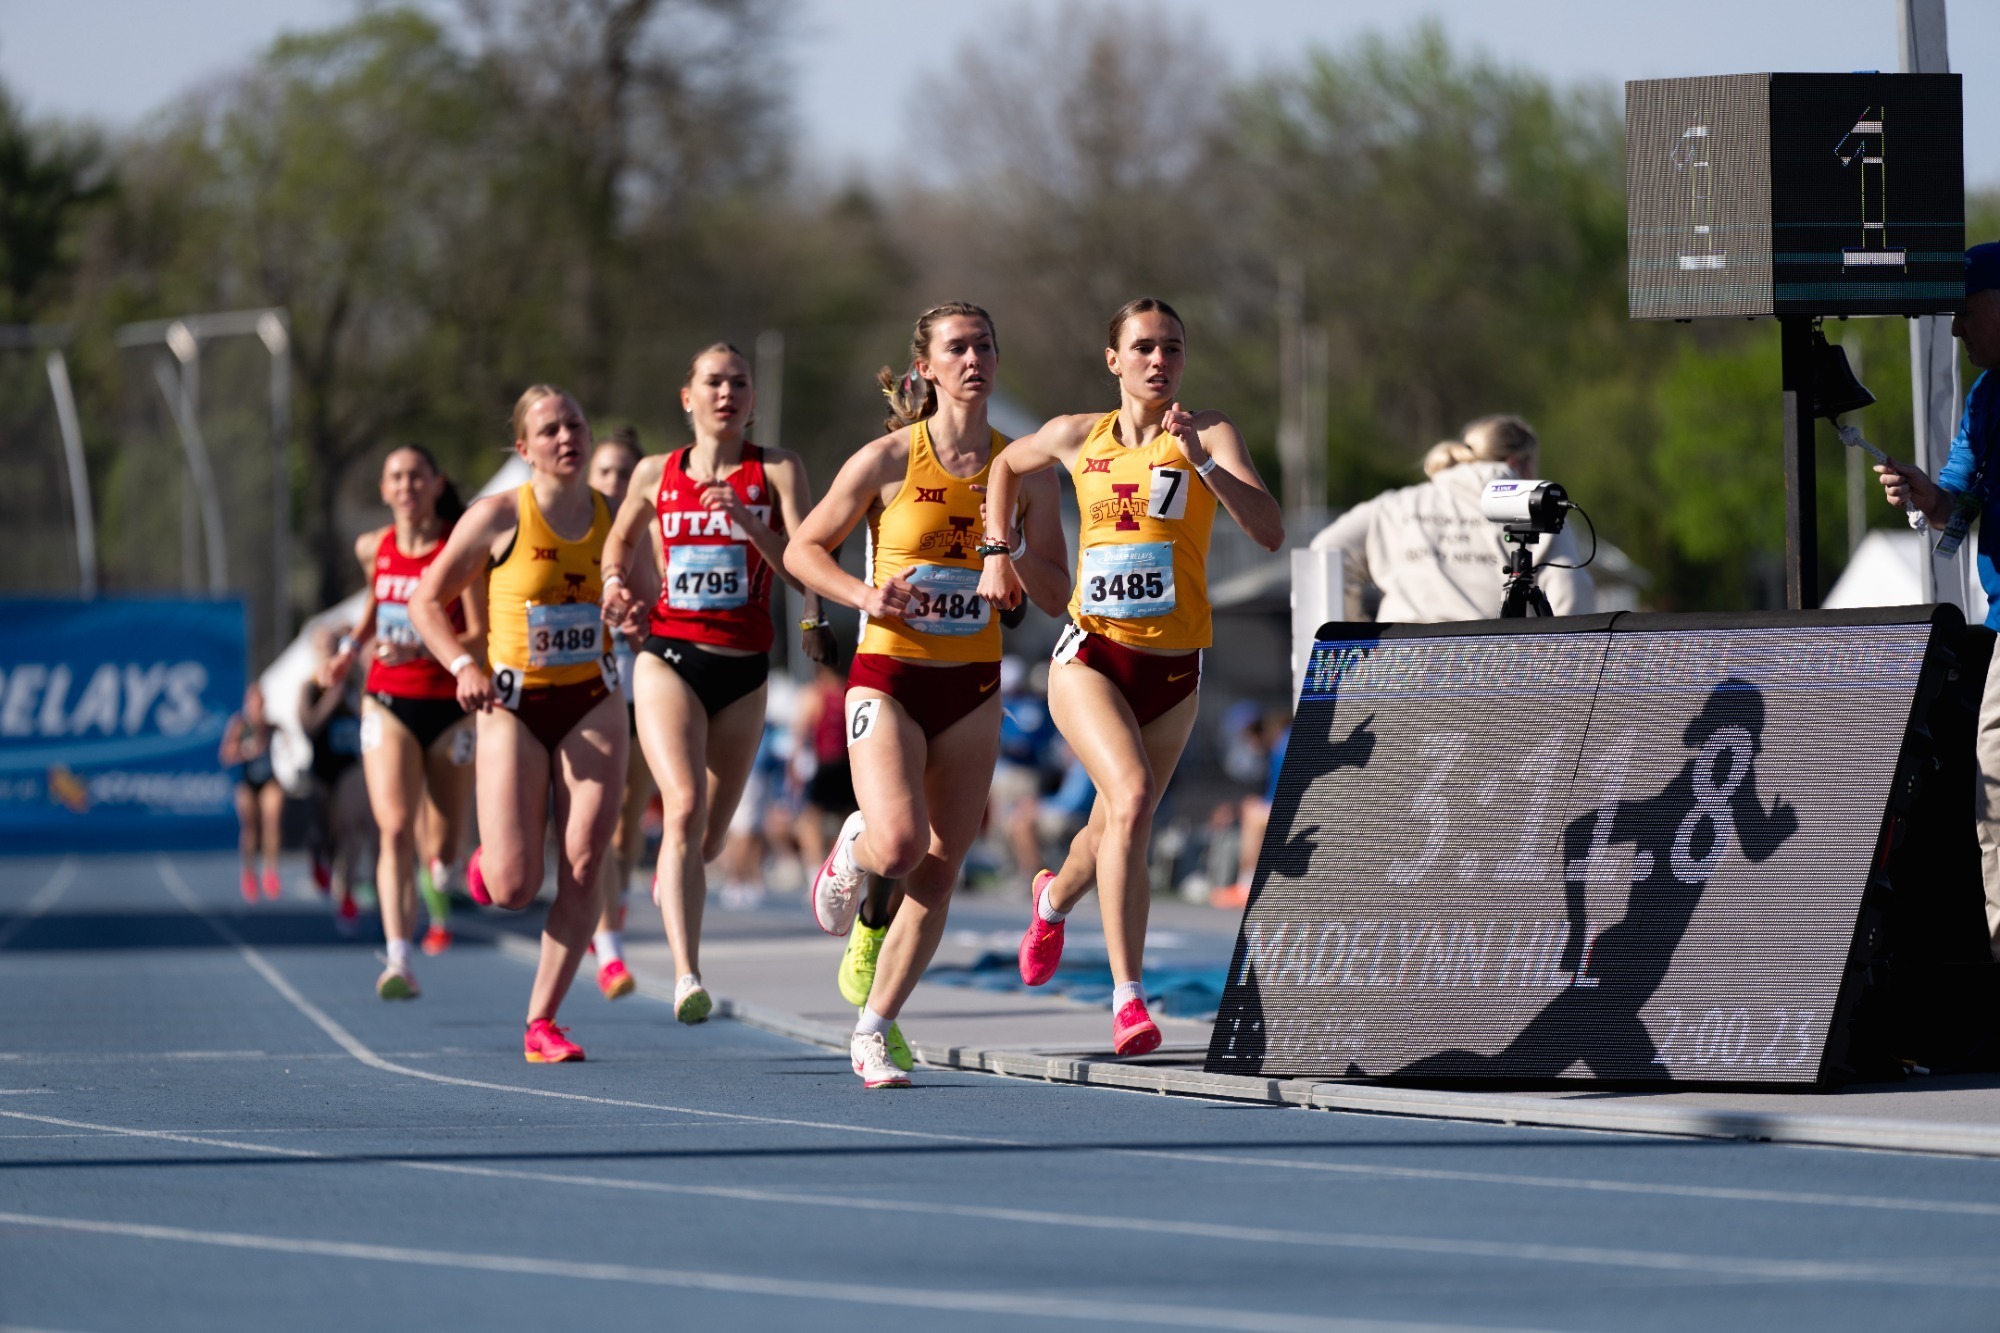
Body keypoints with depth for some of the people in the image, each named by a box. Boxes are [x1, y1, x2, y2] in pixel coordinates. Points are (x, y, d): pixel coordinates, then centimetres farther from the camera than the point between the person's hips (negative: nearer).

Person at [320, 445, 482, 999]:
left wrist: (416, 650, -25)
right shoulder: (373, 549, 3)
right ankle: (398, 962, -25)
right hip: (388, 702, 1)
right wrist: (348, 650, 15)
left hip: (449, 704, -1)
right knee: (395, 829, -18)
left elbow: (480, 638, -14)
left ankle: (438, 890, 50)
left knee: (442, 842, 10)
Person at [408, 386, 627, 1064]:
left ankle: (542, 1020, 1)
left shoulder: (614, 516, 2)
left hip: (592, 703, 3)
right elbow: (426, 601, 0)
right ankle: (489, 858, 29)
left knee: (582, 868, -9)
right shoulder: (499, 517, -7)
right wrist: (464, 666, -15)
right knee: (513, 890, -10)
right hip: (513, 704, -3)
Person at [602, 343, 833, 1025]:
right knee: (683, 806, -22)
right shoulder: (656, 475, 5)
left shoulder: (777, 471, 0)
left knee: (709, 835, 12)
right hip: (669, 656, -1)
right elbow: (620, 539, 24)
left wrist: (747, 519, -24)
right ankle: (687, 977, -29)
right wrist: (616, 582, 4)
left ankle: (671, 873, 51)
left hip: (744, 668, 1)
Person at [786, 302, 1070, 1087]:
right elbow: (803, 549, 2)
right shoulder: (888, 460, -7)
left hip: (972, 689, 3)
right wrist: (865, 594, -16)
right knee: (898, 848, -22)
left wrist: (1012, 546, -15)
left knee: (938, 875, 2)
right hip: (888, 676, -3)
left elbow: (1055, 596, 4)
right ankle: (854, 847, 16)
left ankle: (873, 1033, 15)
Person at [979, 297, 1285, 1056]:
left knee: (1118, 828, 16)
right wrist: (997, 552, 14)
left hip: (1173, 668, 1)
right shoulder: (1078, 437, 3)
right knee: (1131, 796, -25)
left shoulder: (1209, 434, -4)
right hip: (1091, 655, -1)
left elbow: (1269, 532, -18)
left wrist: (1200, 458, -27)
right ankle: (1127, 996, -25)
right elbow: (1007, 465, 25)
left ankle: (1054, 898, 54)